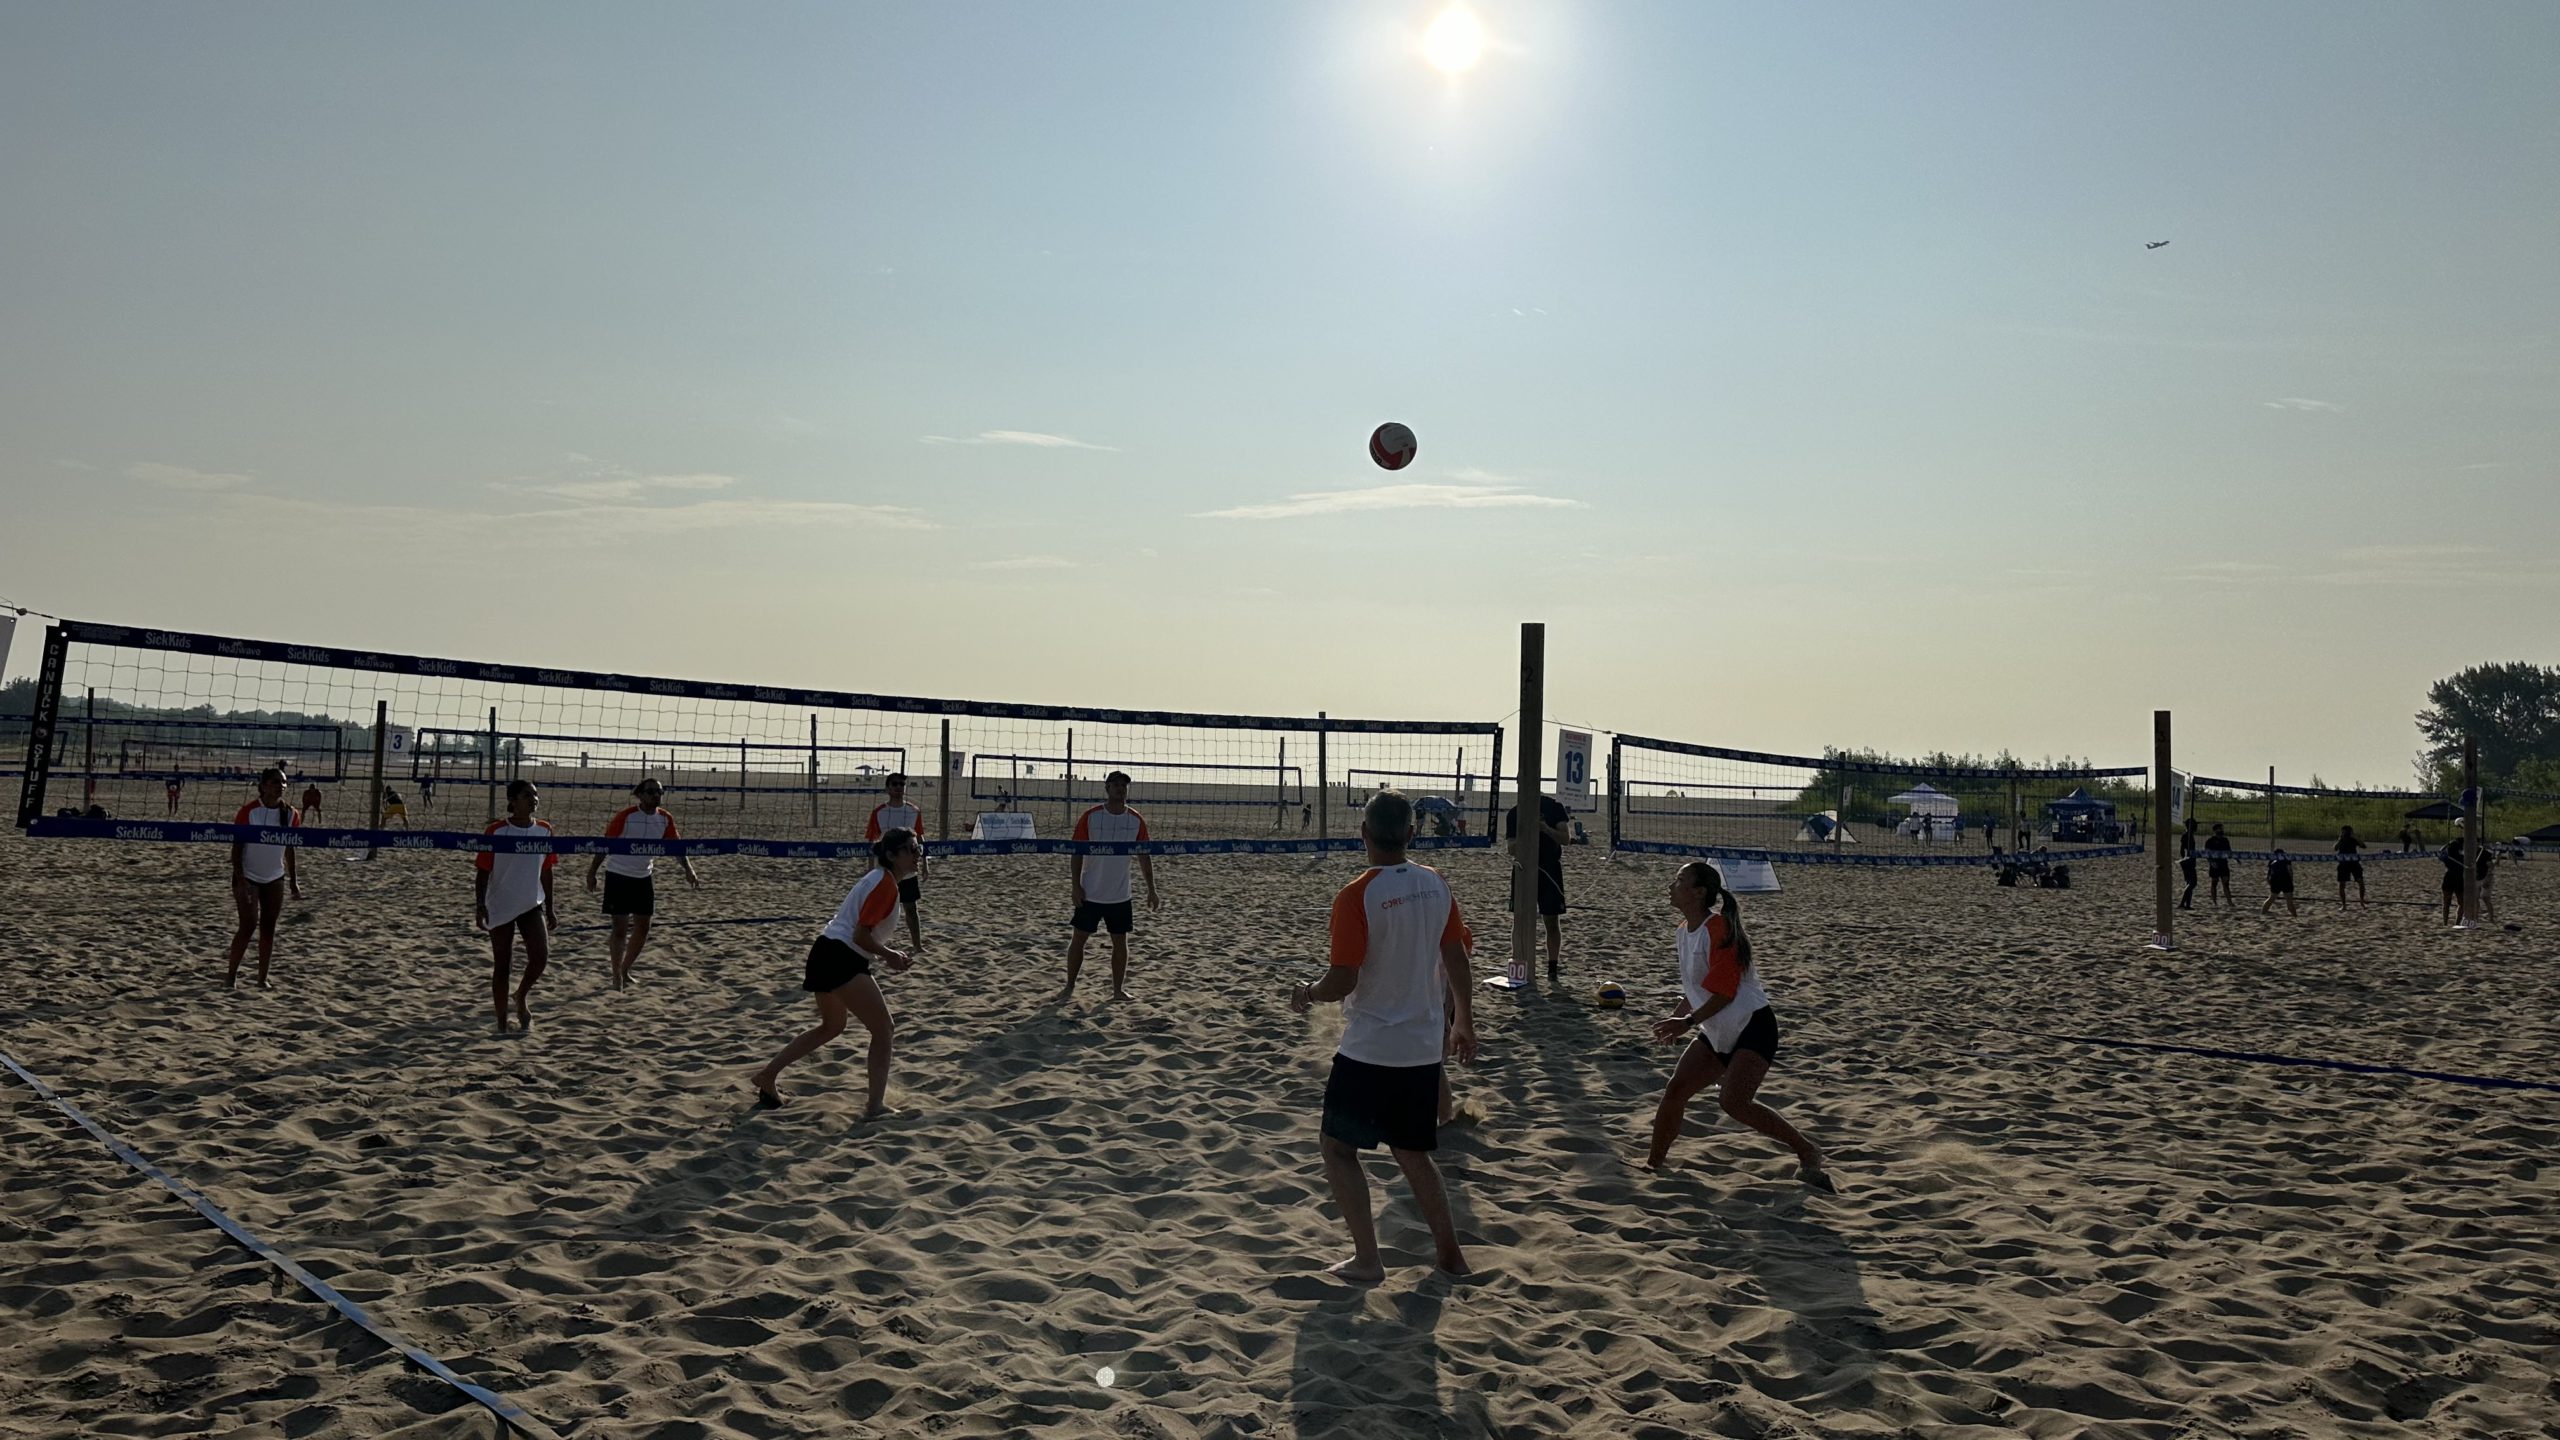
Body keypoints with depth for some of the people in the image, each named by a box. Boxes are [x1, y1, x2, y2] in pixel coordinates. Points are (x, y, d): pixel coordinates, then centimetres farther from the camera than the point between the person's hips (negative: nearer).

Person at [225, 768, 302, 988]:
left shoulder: (290, 814, -1)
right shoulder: (249, 811, -13)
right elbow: (236, 847, -12)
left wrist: (293, 880, 8)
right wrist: (239, 879, -18)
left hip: (275, 879, 4)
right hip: (248, 877, -4)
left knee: (268, 928, 5)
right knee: (248, 925, -10)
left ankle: (262, 977, 12)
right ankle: (231, 974, 4)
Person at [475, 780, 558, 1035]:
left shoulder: (544, 830, 1)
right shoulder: (496, 831, -10)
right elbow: (482, 871, -8)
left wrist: (550, 908, 10)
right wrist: (480, 904, -16)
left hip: (532, 904, 3)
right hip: (500, 906, -3)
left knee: (541, 956, -14)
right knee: (501, 966, 4)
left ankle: (522, 996, 16)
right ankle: (502, 1024, 16)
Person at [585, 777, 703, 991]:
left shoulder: (665, 819, -3)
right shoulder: (625, 816, -17)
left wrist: (689, 870, -15)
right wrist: (592, 872, -10)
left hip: (644, 877, 6)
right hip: (618, 875, -6)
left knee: (642, 928, 9)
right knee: (620, 928, -5)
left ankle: (625, 971, 26)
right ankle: (617, 977, 6)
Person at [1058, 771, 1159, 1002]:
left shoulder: (1136, 821, -1)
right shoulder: (1090, 817, -8)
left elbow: (1144, 856, 4)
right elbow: (1077, 853, -5)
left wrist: (1151, 890, 1)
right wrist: (1076, 886, -11)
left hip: (1120, 895, 2)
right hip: (1090, 893, -2)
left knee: (1120, 941, 6)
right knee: (1079, 939, 4)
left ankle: (1118, 990, 17)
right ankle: (1069, 986, 17)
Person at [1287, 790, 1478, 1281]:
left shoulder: (1356, 896, -17)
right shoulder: (1435, 885, 0)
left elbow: (1342, 982, -19)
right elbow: (1457, 961, 9)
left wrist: (1305, 996, 2)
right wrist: (1463, 1023, 21)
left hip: (1369, 1050, -6)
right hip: (1425, 1047, 6)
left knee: (1337, 1146, 11)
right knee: (1413, 1152, 21)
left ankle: (1367, 1258, 9)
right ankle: (1449, 1251, 25)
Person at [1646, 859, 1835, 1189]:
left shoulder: (1718, 929, -18)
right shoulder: (1686, 930, 10)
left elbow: (1724, 991, -22)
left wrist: (1688, 1022, -22)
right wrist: (1675, 1018, 14)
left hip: (1752, 1026, -9)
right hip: (1717, 1034, 9)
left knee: (1733, 1101, -22)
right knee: (1675, 1090, 1)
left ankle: (1807, 1152, -8)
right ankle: (1654, 1162, 14)